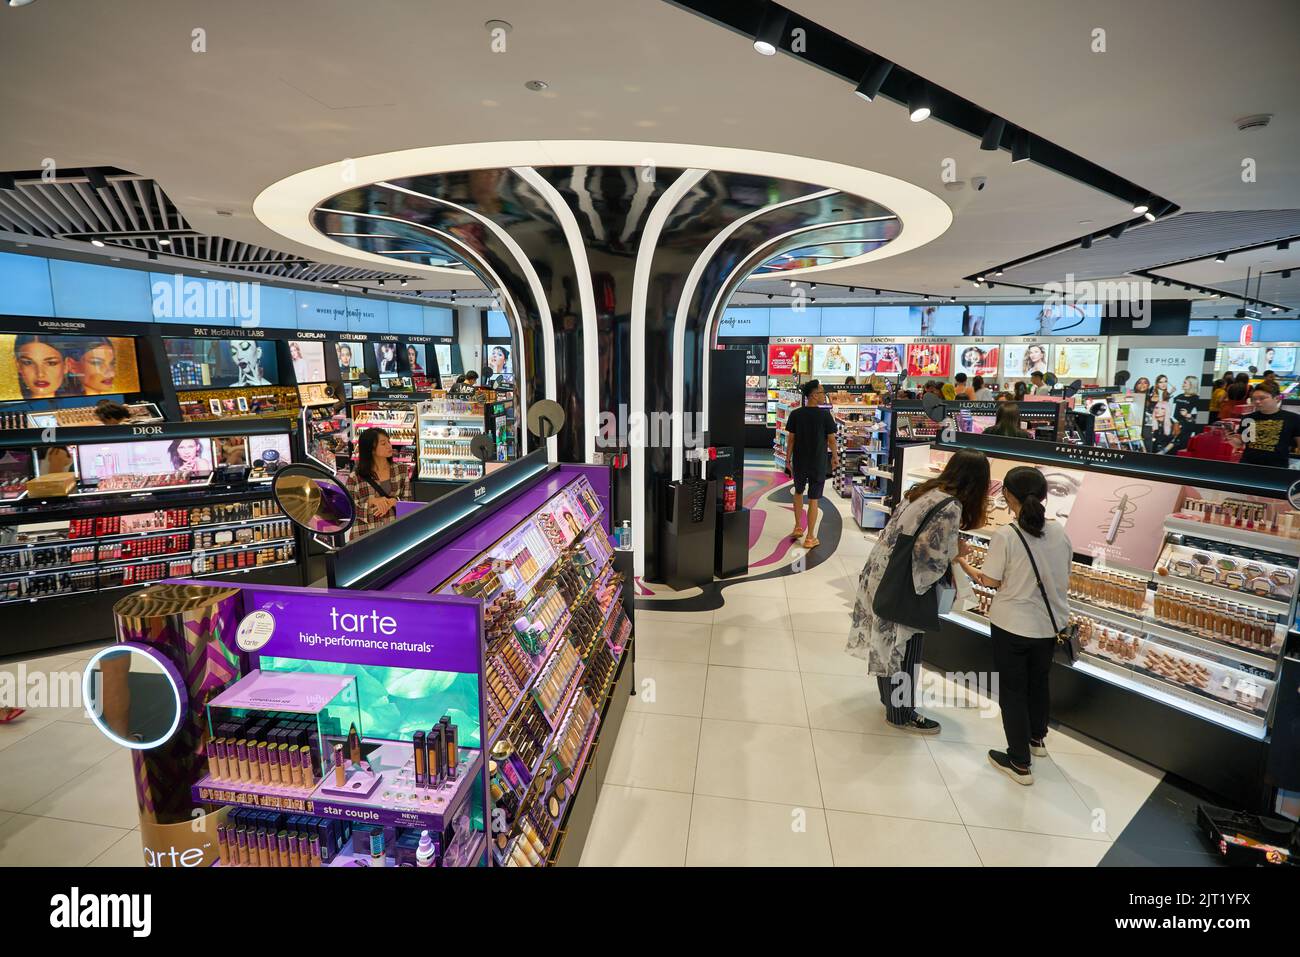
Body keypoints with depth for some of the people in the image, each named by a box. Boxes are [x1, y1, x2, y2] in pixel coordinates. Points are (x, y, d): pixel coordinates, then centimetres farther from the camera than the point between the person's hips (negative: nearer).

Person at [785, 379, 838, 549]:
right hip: (818, 463, -3)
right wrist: (835, 457, 9)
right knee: (814, 499, 5)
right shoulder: (825, 415, -11)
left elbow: (791, 439, -2)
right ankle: (810, 538, 10)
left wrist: (788, 459, 7)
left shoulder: (795, 414, -4)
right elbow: (831, 439, -6)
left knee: (798, 492, 25)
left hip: (799, 462, 3)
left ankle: (798, 528, 28)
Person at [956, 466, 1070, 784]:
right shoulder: (1060, 532, -5)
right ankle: (1037, 738, 48)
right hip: (1050, 623, 6)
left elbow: (990, 581, -13)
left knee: (1012, 689, 9)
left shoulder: (1005, 536, -21)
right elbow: (1062, 576, 6)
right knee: (1039, 680, 26)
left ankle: (1020, 762, 17)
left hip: (1012, 625, -5)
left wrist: (963, 562, 2)